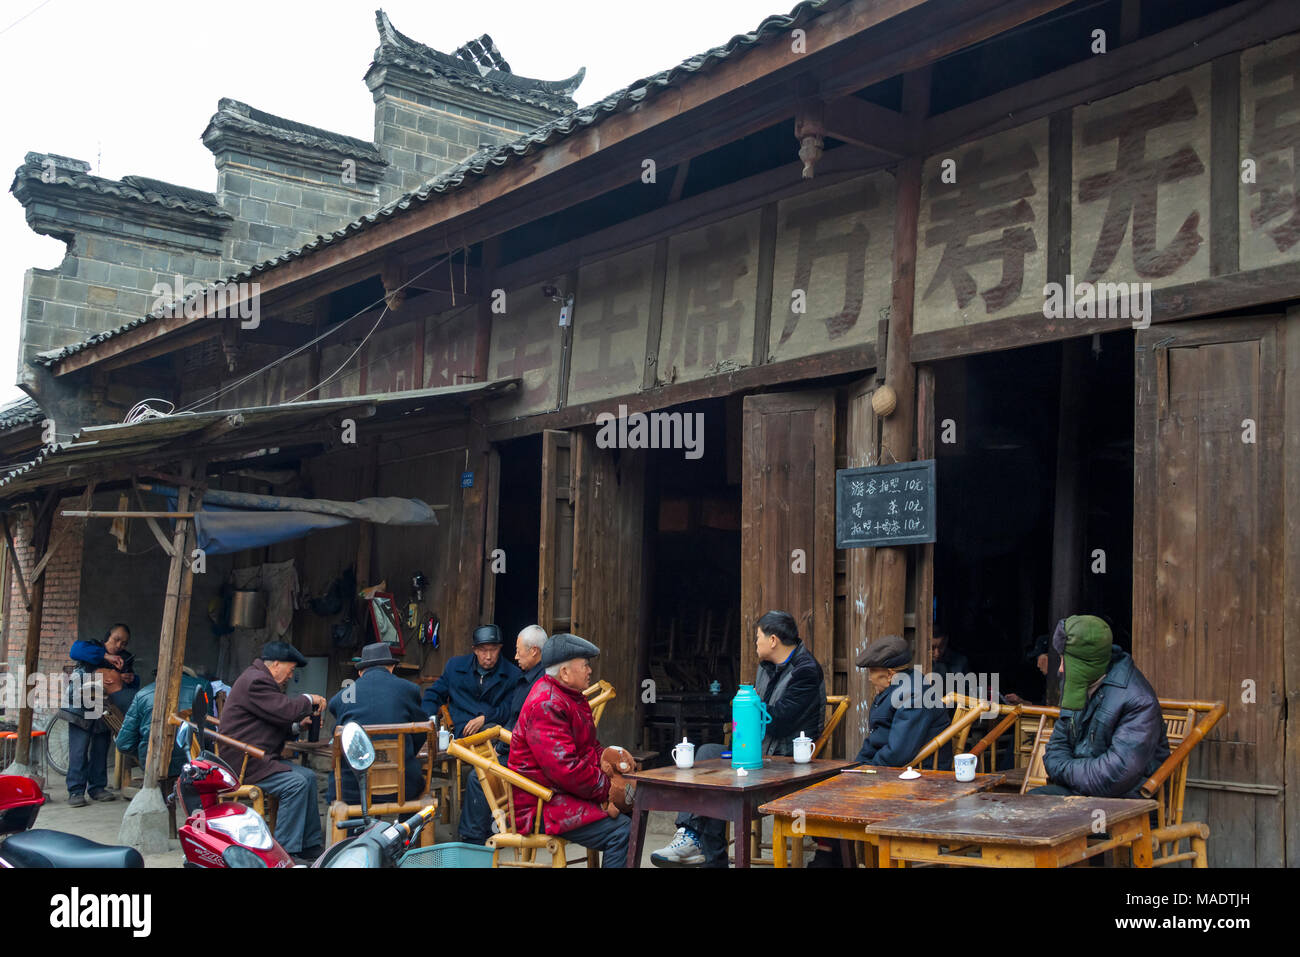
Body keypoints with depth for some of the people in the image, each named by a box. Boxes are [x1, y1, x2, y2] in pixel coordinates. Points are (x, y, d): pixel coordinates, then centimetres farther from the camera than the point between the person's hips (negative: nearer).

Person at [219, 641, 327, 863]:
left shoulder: (260, 679, 20)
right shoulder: (255, 681, -16)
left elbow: (276, 722, 24)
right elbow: (285, 710, -24)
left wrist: (298, 725, 8)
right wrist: (308, 700, -6)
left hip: (258, 758, 12)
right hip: (243, 762, -12)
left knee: (308, 777, 6)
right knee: (296, 783, -23)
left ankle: (311, 847, 9)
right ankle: (285, 852, -17)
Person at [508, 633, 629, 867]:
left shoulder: (571, 698, 16)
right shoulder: (546, 706, -20)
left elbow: (589, 746, 25)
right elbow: (565, 769, -25)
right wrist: (605, 788, -15)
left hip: (565, 794, 11)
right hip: (541, 806, -11)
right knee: (622, 830, -23)